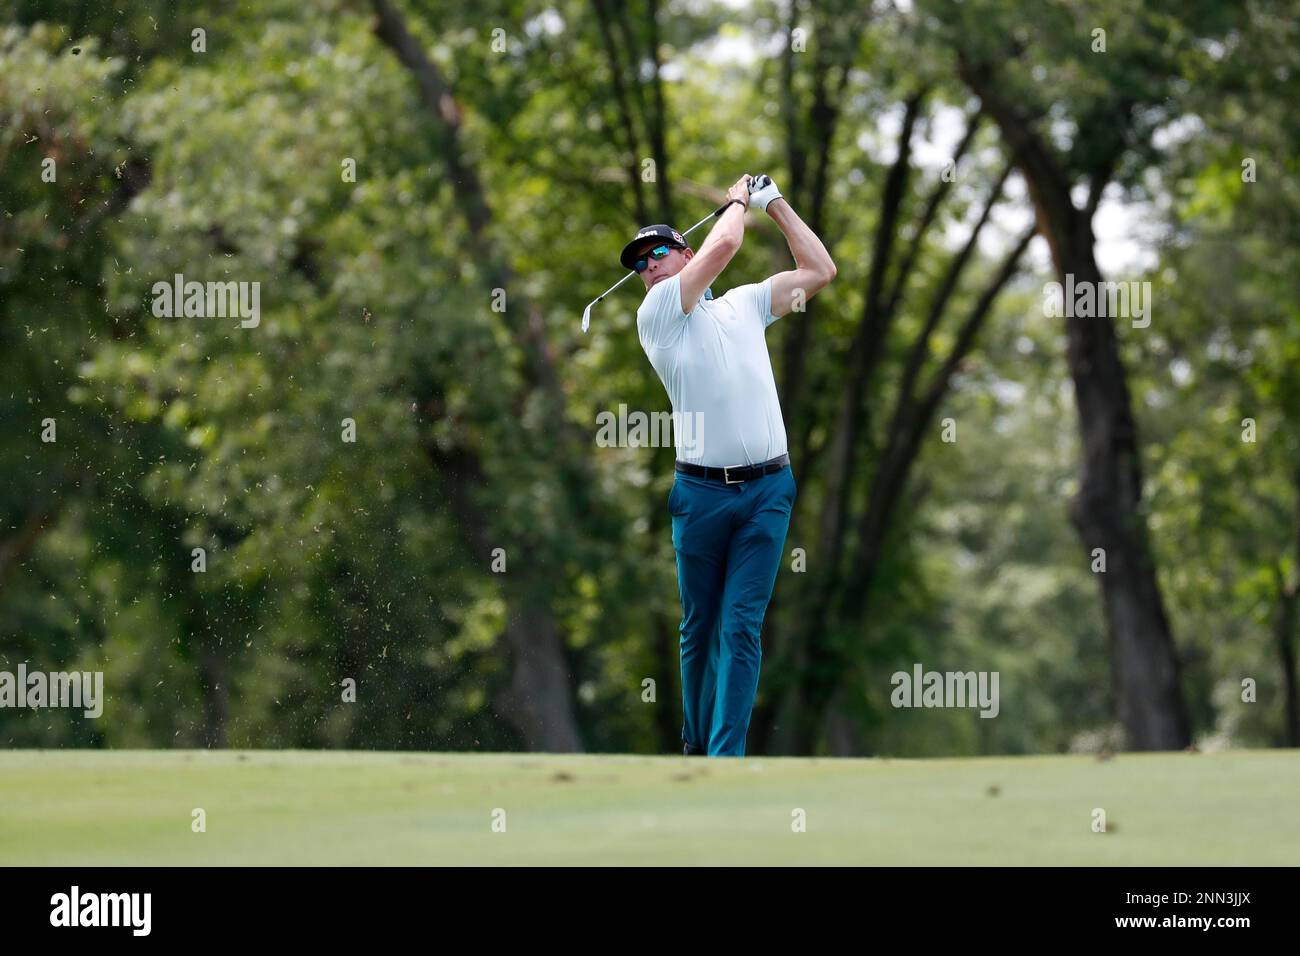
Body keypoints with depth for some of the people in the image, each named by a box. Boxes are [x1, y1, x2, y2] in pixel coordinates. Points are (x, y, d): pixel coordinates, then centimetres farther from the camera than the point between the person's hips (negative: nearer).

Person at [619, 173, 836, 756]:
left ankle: (726, 762, -13)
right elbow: (723, 246, -7)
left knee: (741, 629, -7)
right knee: (700, 629, 5)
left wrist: (775, 204, 17)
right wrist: (738, 201, 11)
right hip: (701, 492, -1)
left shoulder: (746, 304, 17)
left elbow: (820, 271, 18)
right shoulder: (655, 315, 3)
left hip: (767, 492, 1)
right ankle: (696, 744, 18)